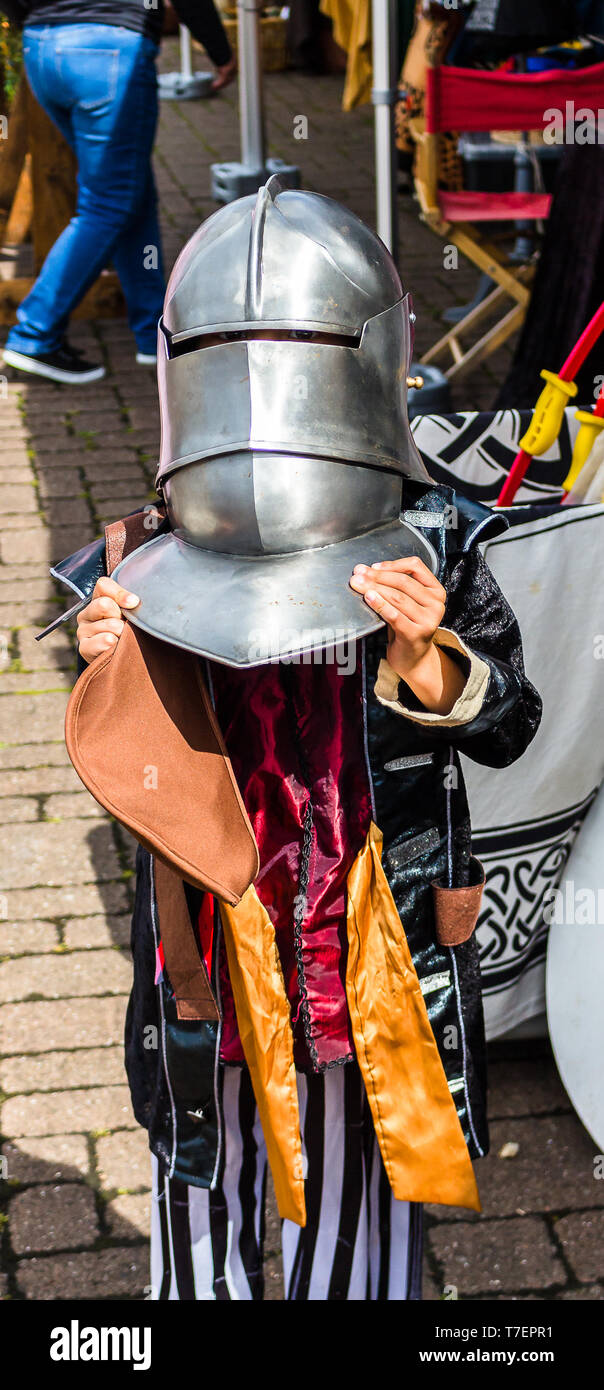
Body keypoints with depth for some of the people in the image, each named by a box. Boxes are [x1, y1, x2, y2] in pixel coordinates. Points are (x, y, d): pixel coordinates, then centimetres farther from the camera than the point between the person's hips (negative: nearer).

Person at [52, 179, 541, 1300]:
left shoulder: (428, 543, -11)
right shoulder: (146, 566, -8)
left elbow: (504, 733, -8)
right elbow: (132, 772, 1)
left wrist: (426, 658, -26)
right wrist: (110, 673, -19)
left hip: (374, 950, -1)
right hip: (206, 945, 1)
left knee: (358, 1215, 20)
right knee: (199, 1210, 21)